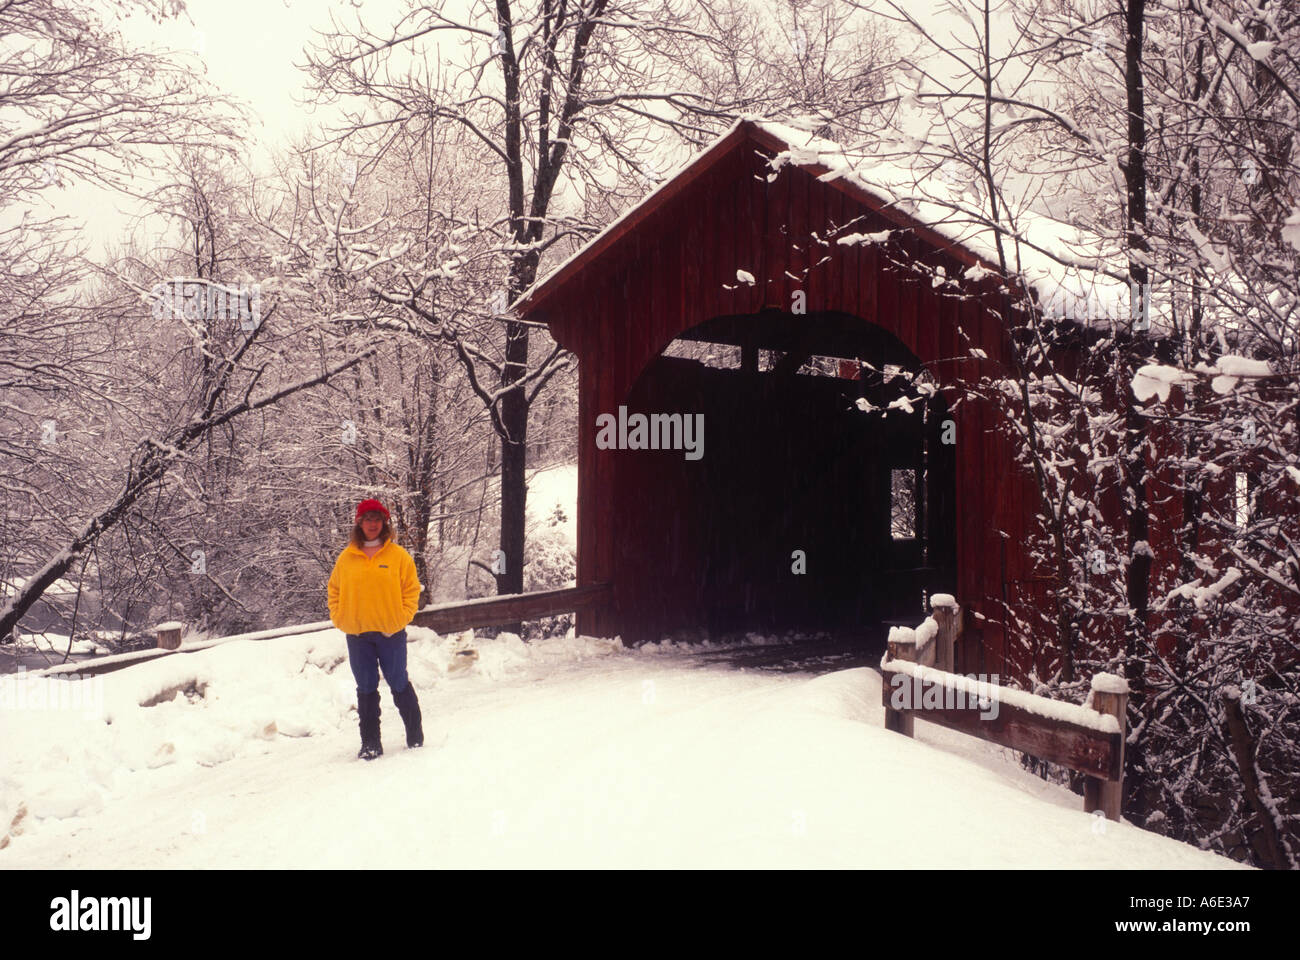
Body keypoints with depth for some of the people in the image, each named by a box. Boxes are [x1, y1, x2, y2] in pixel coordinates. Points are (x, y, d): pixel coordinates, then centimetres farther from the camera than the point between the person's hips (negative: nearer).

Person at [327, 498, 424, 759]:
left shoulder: (398, 555, 0)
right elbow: (334, 591, 14)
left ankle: (415, 736, 21)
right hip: (357, 635, 2)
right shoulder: (346, 557, 6)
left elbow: (411, 591, 1)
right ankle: (370, 744, 15)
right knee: (366, 689, 8)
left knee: (399, 685, 5)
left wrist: (398, 621, -8)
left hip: (391, 633, -2)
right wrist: (339, 620, 2)